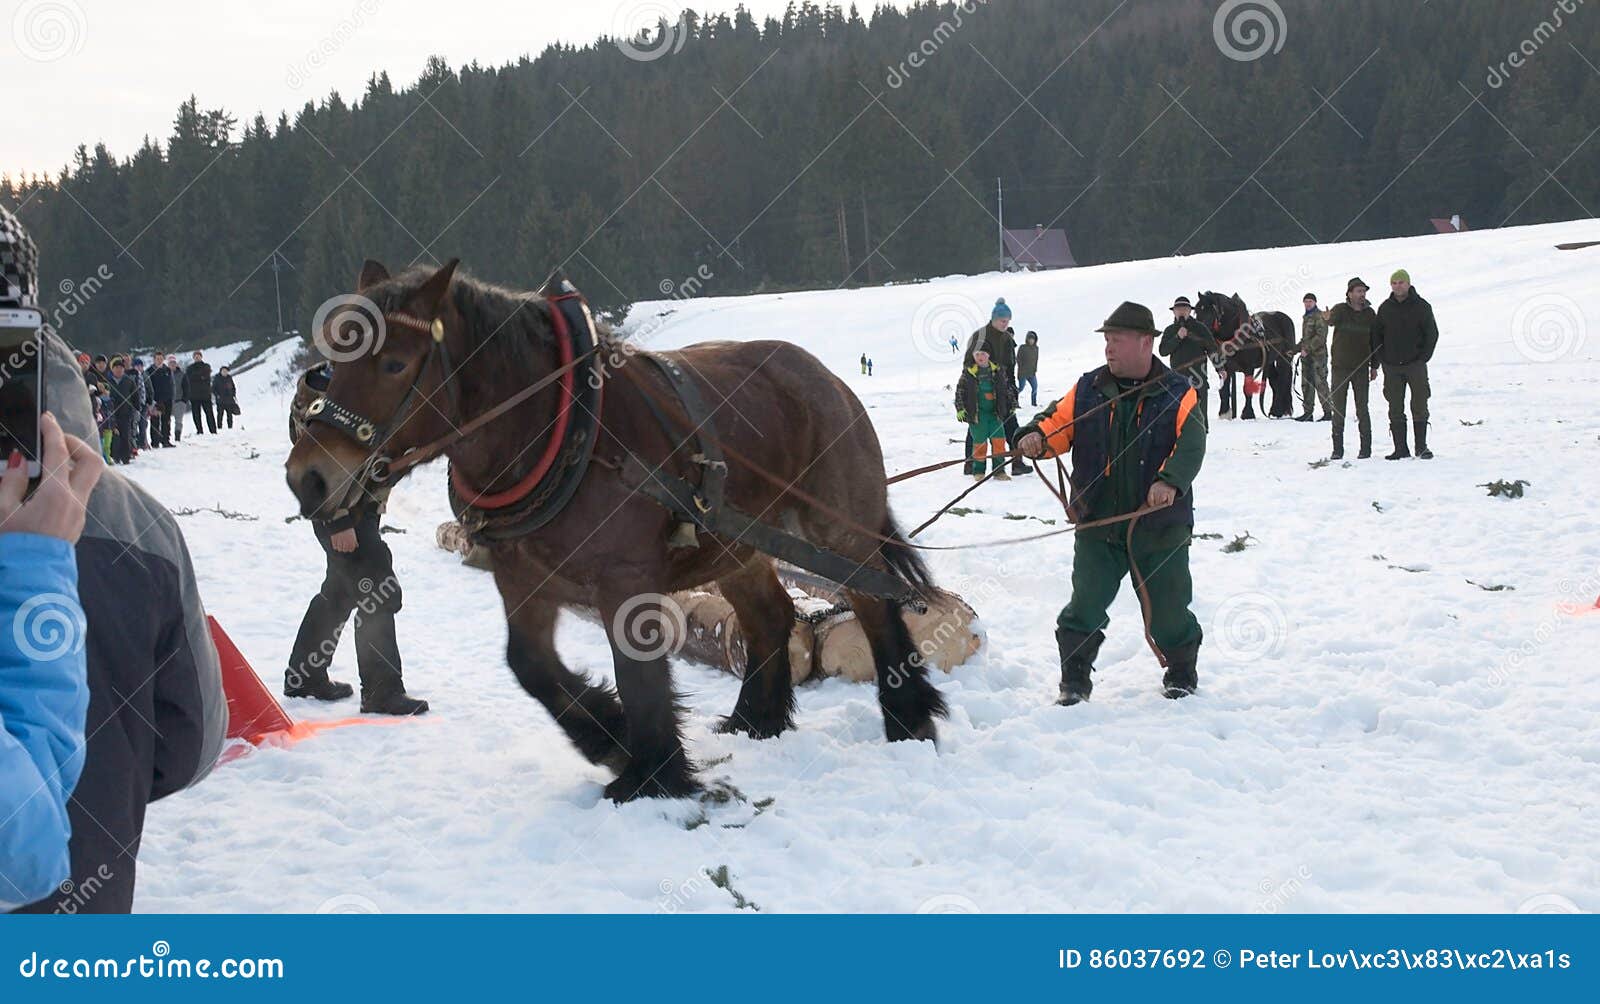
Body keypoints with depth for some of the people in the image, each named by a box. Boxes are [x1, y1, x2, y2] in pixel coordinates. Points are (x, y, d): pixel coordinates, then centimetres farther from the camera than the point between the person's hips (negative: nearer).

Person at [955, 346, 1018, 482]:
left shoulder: (997, 371, 6)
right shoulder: (968, 373, 0)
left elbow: (1007, 388, 16)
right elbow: (960, 391, 3)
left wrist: (1012, 405, 15)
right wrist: (960, 408, -5)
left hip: (995, 413, 2)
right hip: (977, 414, -2)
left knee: (999, 441, -4)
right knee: (980, 443, -3)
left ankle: (999, 471, 5)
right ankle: (978, 471, 11)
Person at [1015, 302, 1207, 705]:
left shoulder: (1178, 395, -3)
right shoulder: (1089, 390, 7)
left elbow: (1190, 447, -15)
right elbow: (1058, 420, 4)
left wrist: (1170, 480, -34)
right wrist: (1034, 435, -20)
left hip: (1160, 525, -2)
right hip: (1098, 524, 2)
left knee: (1168, 610, 8)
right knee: (1085, 608, -1)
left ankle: (1181, 674, 31)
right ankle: (1074, 682, 12)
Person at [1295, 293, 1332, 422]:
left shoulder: (1320, 316, -7)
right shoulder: (1306, 317, 20)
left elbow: (1320, 337, -17)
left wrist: (1308, 349, -20)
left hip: (1318, 355, -9)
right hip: (1306, 356, 9)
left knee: (1320, 384, -9)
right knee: (1306, 384, 8)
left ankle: (1328, 412, -6)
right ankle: (1307, 413, 11)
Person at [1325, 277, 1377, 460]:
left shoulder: (1369, 313, 6)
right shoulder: (1341, 309, -1)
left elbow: (1375, 339, 11)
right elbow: (1332, 320, -24)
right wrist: (1329, 318, -49)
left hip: (1361, 368, 1)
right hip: (1340, 367, -1)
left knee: (1362, 409, 0)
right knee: (1338, 409, 1)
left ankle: (1366, 448, 6)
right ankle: (1338, 449, 6)